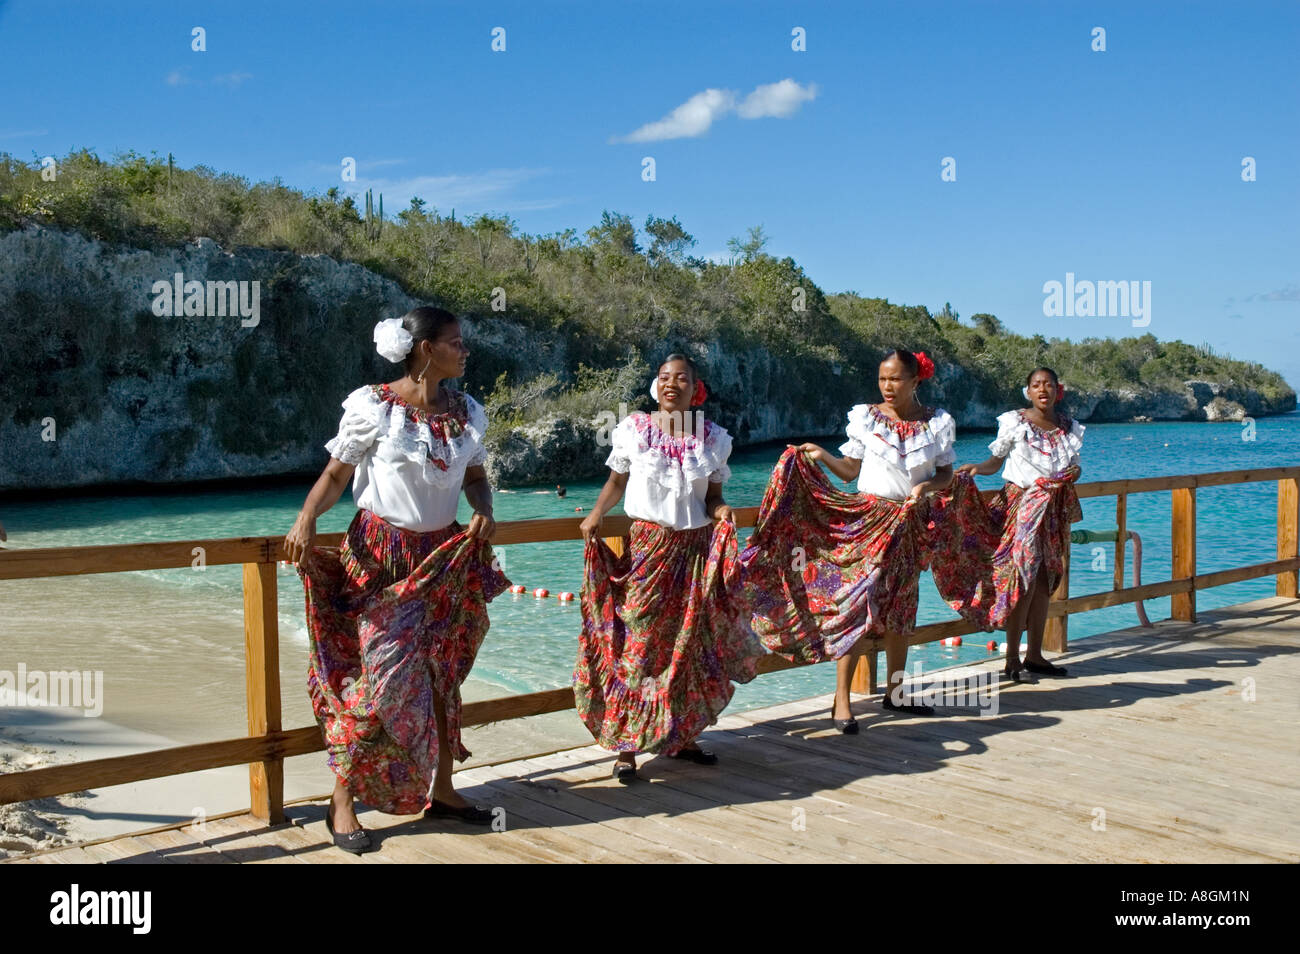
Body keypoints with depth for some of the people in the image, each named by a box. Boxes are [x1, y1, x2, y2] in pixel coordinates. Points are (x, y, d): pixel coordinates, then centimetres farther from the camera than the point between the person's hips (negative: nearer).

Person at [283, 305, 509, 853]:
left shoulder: (466, 412, 5)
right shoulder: (373, 407, -11)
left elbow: (475, 476, 12)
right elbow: (335, 474, -8)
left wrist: (485, 510, -8)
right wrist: (307, 519, -25)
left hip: (445, 556, 6)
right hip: (380, 557, -6)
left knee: (441, 673, 10)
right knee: (382, 675, -7)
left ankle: (440, 790, 23)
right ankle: (342, 802, 6)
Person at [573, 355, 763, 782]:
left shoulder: (712, 437, 4)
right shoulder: (634, 429, -1)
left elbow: (713, 492, 10)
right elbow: (617, 480, 6)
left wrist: (720, 510, -11)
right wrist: (594, 517, -9)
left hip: (697, 549, 3)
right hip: (647, 546, -3)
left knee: (693, 645, 8)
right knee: (637, 643, -5)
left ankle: (683, 737, 23)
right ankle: (626, 747, 1)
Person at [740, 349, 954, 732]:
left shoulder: (937, 423, 2)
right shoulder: (865, 417, -2)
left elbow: (946, 473, 6)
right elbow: (851, 470, 0)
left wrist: (925, 486, -13)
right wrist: (823, 456, -16)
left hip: (908, 522, 3)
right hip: (867, 519, -3)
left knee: (900, 608, 11)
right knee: (856, 605, -10)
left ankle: (895, 693, 25)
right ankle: (842, 701, -5)